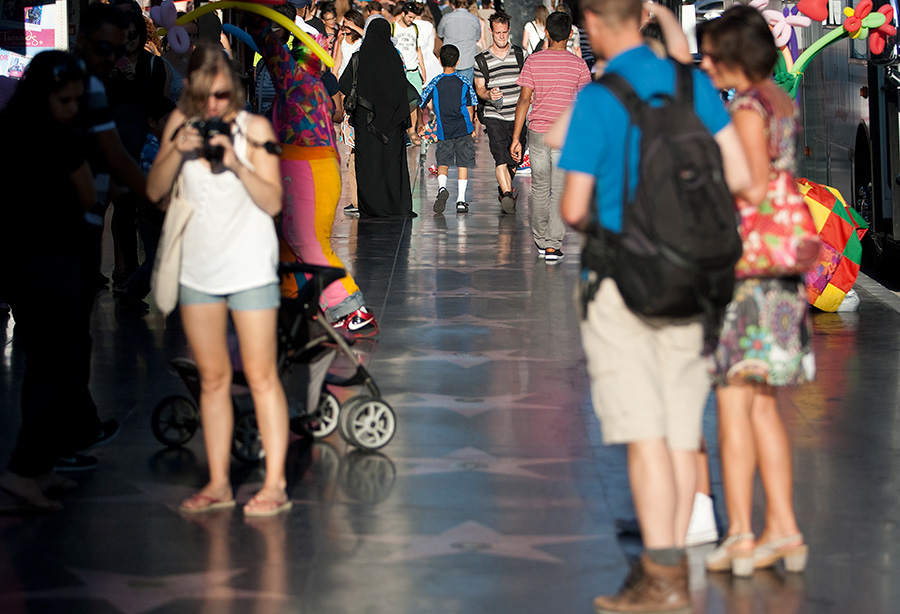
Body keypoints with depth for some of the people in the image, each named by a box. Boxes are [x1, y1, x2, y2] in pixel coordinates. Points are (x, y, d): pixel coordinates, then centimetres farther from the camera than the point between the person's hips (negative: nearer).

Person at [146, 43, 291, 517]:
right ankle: (218, 484, 15)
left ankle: (275, 484, -1)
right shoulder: (181, 123, 2)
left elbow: (272, 201, -10)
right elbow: (154, 191, 1)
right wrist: (178, 150, -15)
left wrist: (236, 163, -23)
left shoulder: (254, 128, -7)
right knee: (212, 379, 9)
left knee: (261, 376, -4)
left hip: (250, 269, -4)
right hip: (197, 269, 4)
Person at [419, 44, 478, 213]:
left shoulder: (435, 83, -2)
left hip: (444, 132, 0)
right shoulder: (464, 83, 0)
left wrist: (421, 126, 18)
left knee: (443, 162, 7)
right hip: (463, 129, 0)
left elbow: (421, 105, 3)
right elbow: (470, 109, 4)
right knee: (463, 164, 6)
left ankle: (442, 187, -21)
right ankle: (461, 200, 3)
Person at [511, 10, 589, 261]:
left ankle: (540, 240, 28)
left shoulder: (533, 61, -4)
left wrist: (516, 138, -3)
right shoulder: (578, 65, -4)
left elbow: (524, 100, -6)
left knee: (539, 189, 16)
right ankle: (553, 246, -1)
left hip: (537, 132, 1)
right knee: (560, 191, 3)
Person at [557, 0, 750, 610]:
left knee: (645, 433, -5)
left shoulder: (597, 100, -11)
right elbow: (739, 175, -2)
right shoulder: (692, 83, 2)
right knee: (682, 432, 10)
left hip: (622, 281, -5)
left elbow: (574, 208, -12)